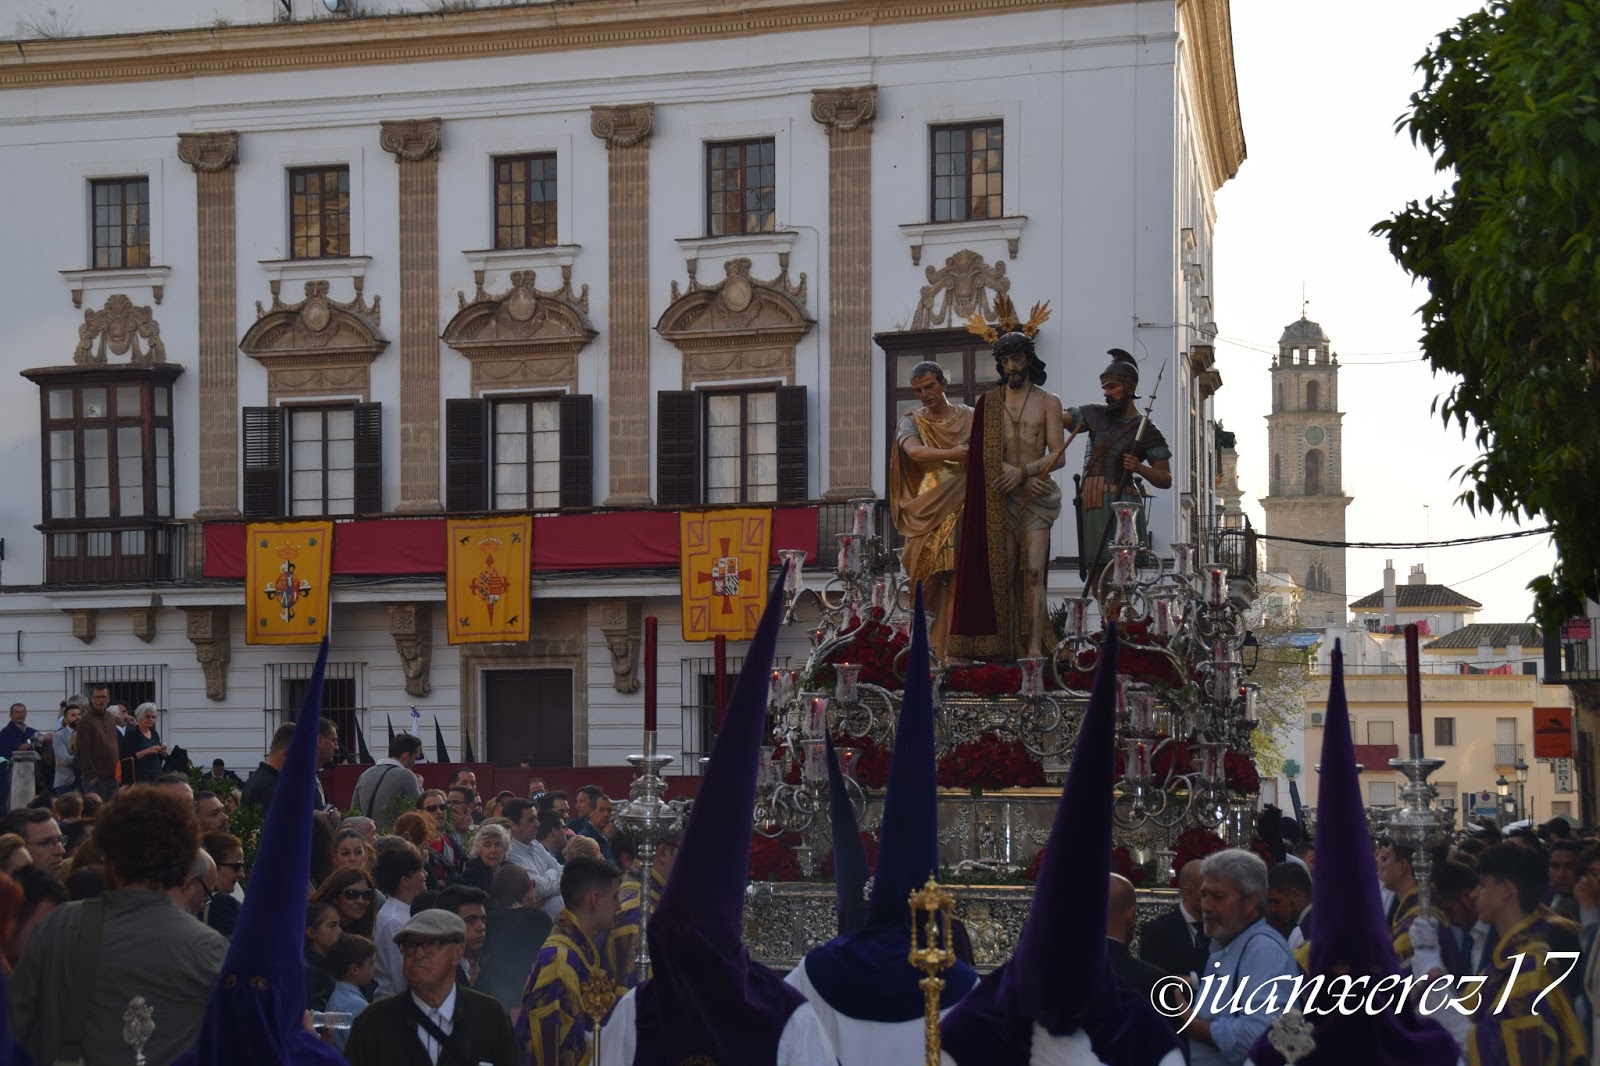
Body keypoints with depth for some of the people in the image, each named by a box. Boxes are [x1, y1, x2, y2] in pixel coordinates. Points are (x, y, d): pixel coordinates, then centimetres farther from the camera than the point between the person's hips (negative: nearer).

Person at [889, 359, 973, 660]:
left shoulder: (970, 417, 14)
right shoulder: (912, 422, 10)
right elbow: (915, 452, -11)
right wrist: (953, 454, -23)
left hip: (966, 510, 1)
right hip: (930, 515, -1)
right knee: (942, 581, -8)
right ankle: (945, 653, -6)